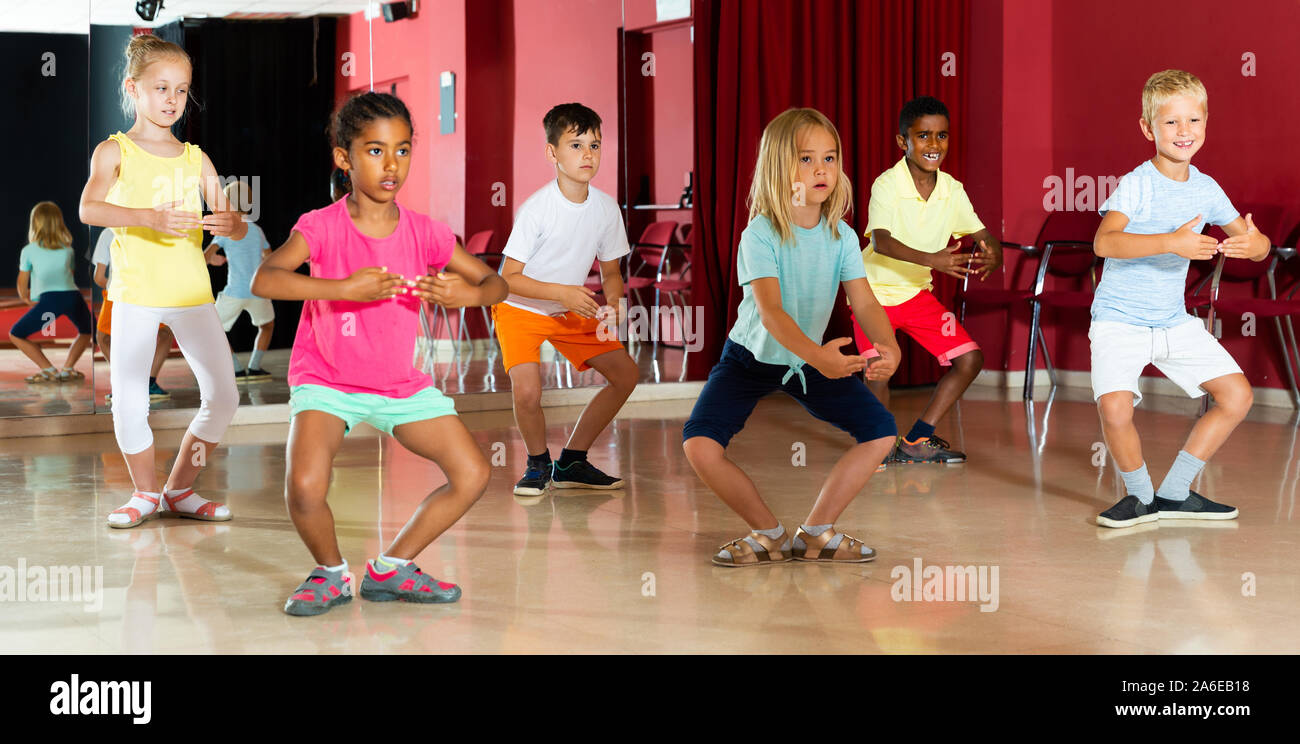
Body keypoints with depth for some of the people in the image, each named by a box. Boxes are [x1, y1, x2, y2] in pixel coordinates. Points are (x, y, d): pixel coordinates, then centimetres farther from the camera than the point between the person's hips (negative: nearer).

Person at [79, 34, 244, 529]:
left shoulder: (195, 159, 12)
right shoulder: (114, 151, 1)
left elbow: (236, 228, 9)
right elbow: (88, 209, -17)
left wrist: (230, 224, -16)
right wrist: (149, 218, -31)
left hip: (192, 293, 4)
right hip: (135, 294, -3)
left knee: (223, 397, 1)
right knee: (128, 401, -8)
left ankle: (179, 489, 19)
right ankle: (146, 492, 15)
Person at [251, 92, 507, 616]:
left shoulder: (425, 234, -6)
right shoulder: (322, 227, -16)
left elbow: (496, 283, 1)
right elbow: (263, 281, -31)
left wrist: (467, 293, -23)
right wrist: (343, 288, -41)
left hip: (402, 385, 4)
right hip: (326, 380, -4)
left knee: (473, 475, -5)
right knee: (304, 489, -27)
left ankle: (392, 568, 14)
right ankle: (331, 572, 5)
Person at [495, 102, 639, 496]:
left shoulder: (606, 207, -8)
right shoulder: (536, 208, -24)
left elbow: (611, 272, 5)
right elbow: (508, 278, -21)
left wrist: (612, 306, -15)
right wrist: (562, 292, -30)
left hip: (572, 311, 6)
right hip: (519, 308, -6)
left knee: (626, 374, 0)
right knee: (527, 391, -26)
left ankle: (571, 462, 13)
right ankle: (538, 463, 5)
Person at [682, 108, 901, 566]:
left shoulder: (842, 236, -9)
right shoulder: (761, 234, -23)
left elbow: (864, 303, -17)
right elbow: (770, 310, -35)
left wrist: (889, 348, -40)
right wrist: (817, 356, -52)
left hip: (811, 361, 4)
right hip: (752, 357, -4)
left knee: (882, 430, -8)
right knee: (699, 445, -24)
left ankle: (816, 532, 4)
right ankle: (770, 535, -3)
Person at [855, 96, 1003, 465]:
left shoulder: (952, 190, -5)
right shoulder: (887, 185, -20)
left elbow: (982, 233, 1)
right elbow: (880, 241, -33)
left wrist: (992, 254, -25)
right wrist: (931, 260, -48)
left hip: (917, 292, 6)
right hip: (874, 292, -5)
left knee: (970, 359, -1)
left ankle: (917, 441, 10)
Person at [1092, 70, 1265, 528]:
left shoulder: (1206, 190, 4)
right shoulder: (1136, 185, -14)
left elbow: (1255, 243, 10)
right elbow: (1104, 241, -31)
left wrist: (1256, 244, -16)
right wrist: (1172, 242, -41)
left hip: (1175, 322, 6)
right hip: (1119, 320, -6)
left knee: (1238, 395, 0)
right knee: (1115, 408, -25)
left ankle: (1174, 493, 13)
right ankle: (1141, 496, 4)